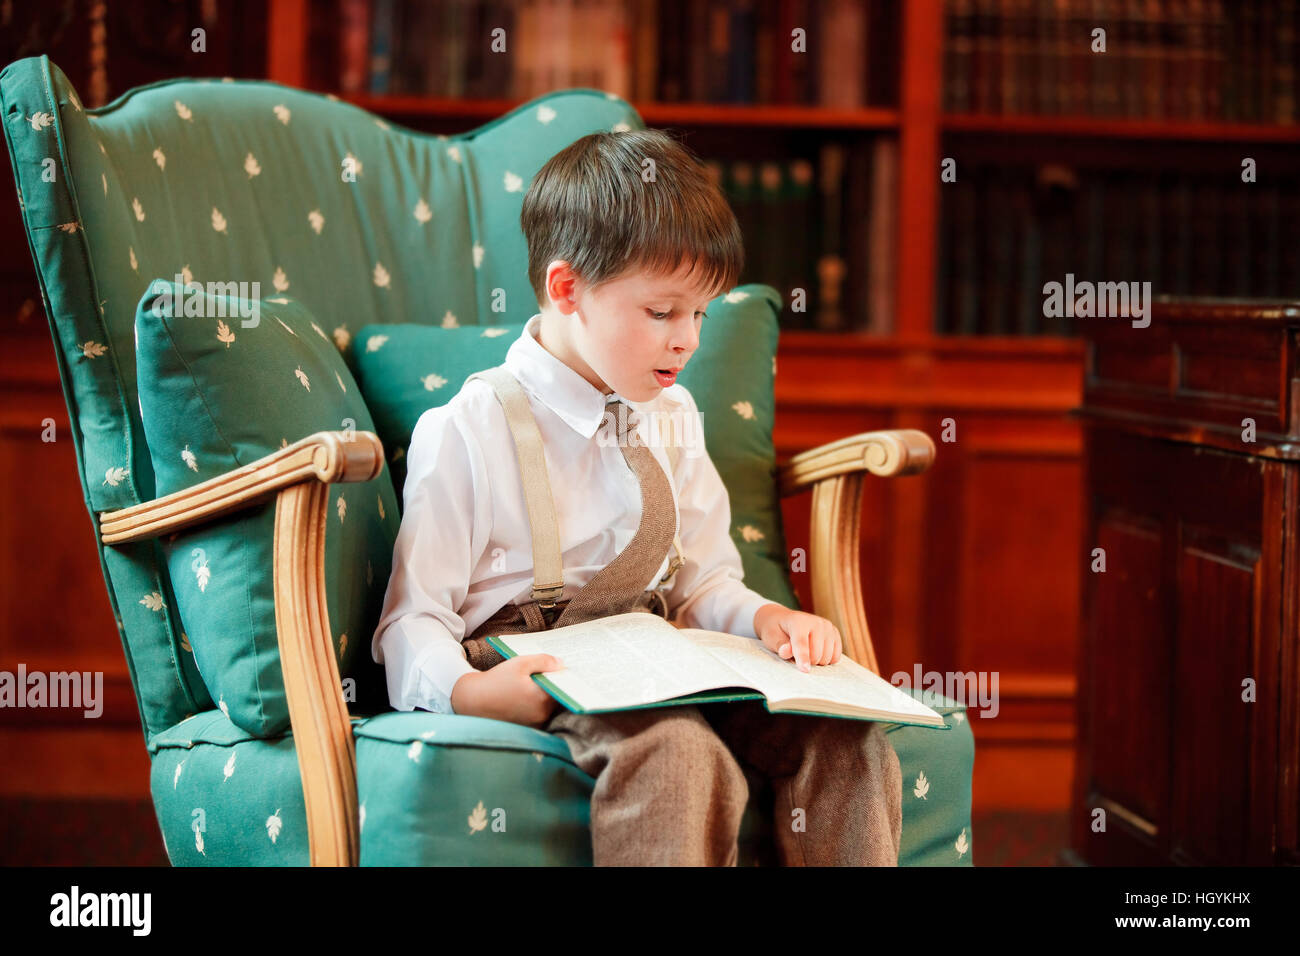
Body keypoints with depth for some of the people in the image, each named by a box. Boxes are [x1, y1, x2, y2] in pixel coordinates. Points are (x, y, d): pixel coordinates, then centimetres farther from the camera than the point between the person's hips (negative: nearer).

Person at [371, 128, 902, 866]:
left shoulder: (670, 416, 14)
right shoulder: (470, 433, -7)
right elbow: (414, 621, -8)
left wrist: (764, 618, -2)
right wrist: (468, 691, -28)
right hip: (531, 662, -6)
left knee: (844, 736, -20)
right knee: (677, 752, -37)